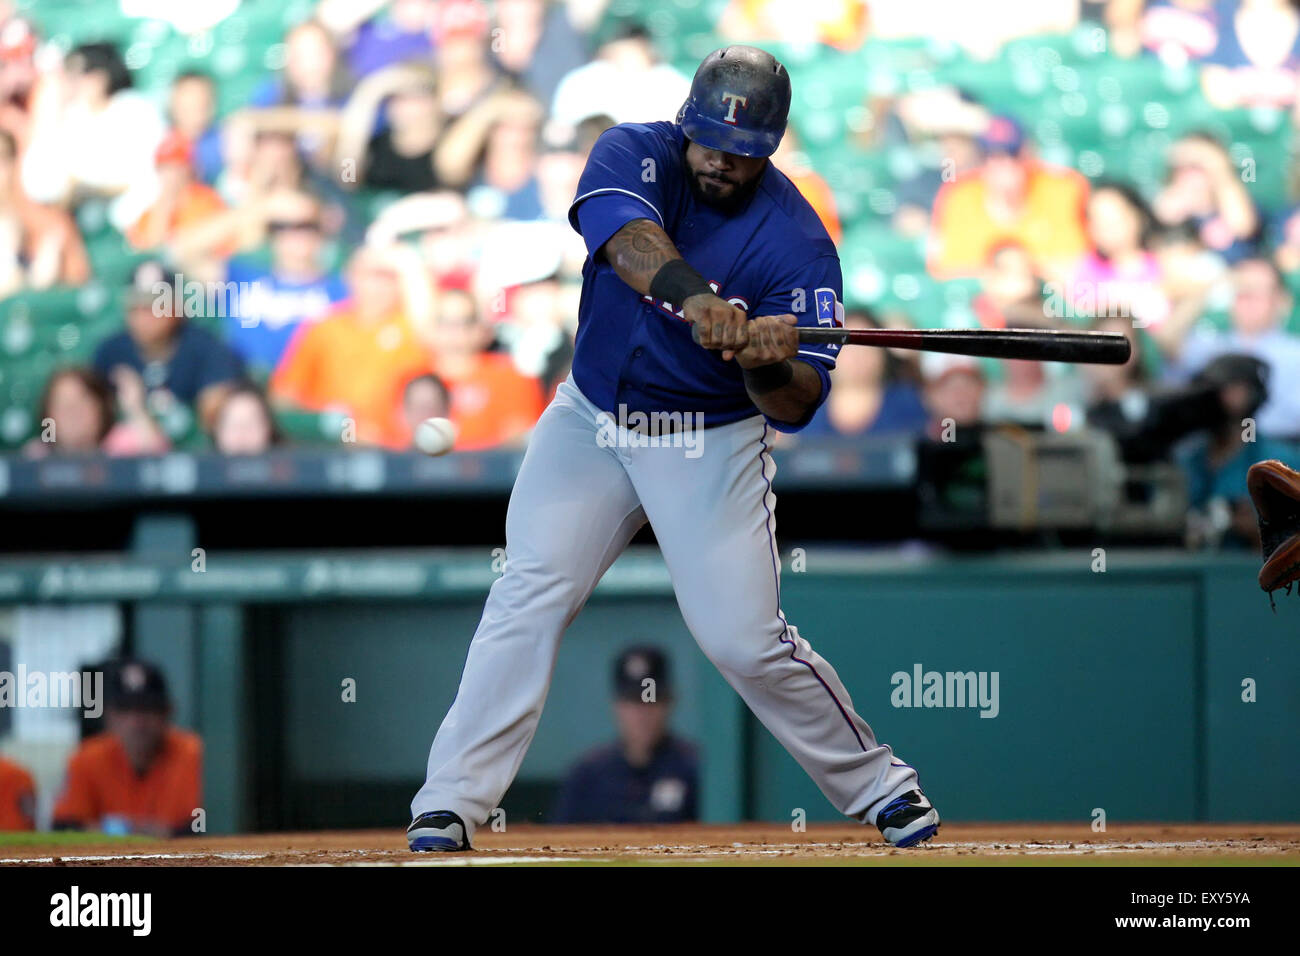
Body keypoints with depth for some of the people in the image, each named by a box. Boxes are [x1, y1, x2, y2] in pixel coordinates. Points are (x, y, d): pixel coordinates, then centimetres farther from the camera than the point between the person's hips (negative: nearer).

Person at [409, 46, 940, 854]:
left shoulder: (797, 241, -16)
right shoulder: (635, 154, -12)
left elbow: (797, 407, -20)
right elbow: (629, 241, -36)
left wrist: (771, 365, -43)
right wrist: (697, 302, -55)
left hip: (710, 444, -2)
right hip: (590, 422, 2)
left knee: (745, 637, -9)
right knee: (530, 594, -12)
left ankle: (879, 786, 10)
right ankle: (451, 802, -11)